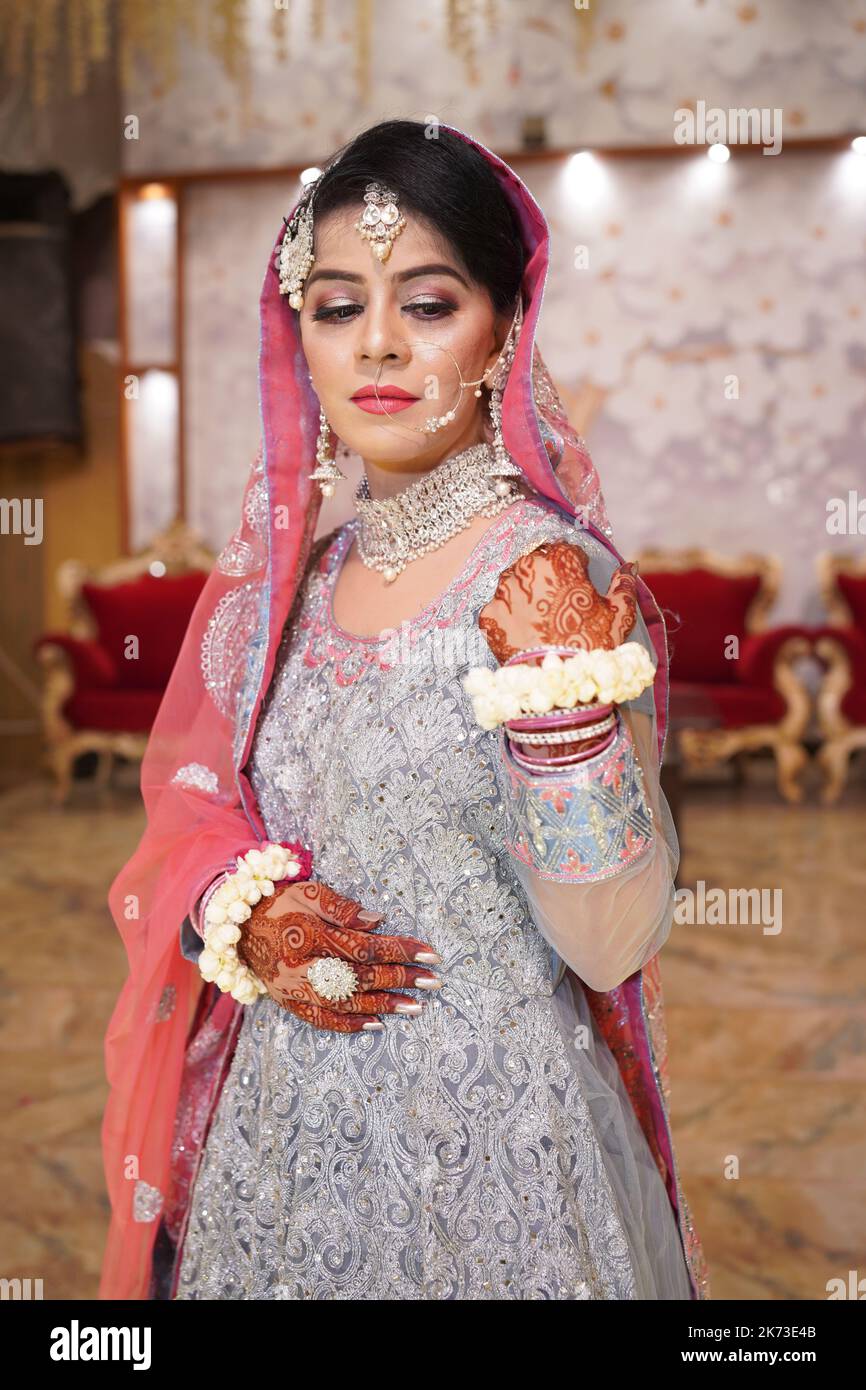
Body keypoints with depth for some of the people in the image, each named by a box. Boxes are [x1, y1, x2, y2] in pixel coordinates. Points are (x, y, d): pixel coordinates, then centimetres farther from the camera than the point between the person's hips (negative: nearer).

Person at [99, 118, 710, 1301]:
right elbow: (193, 817, 9)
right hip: (278, 1122, 5)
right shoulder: (294, 573, 0)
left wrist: (562, 710, -30)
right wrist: (246, 916, -10)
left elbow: (609, 949, -18)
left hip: (486, 1141, -5)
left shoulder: (556, 581, -16)